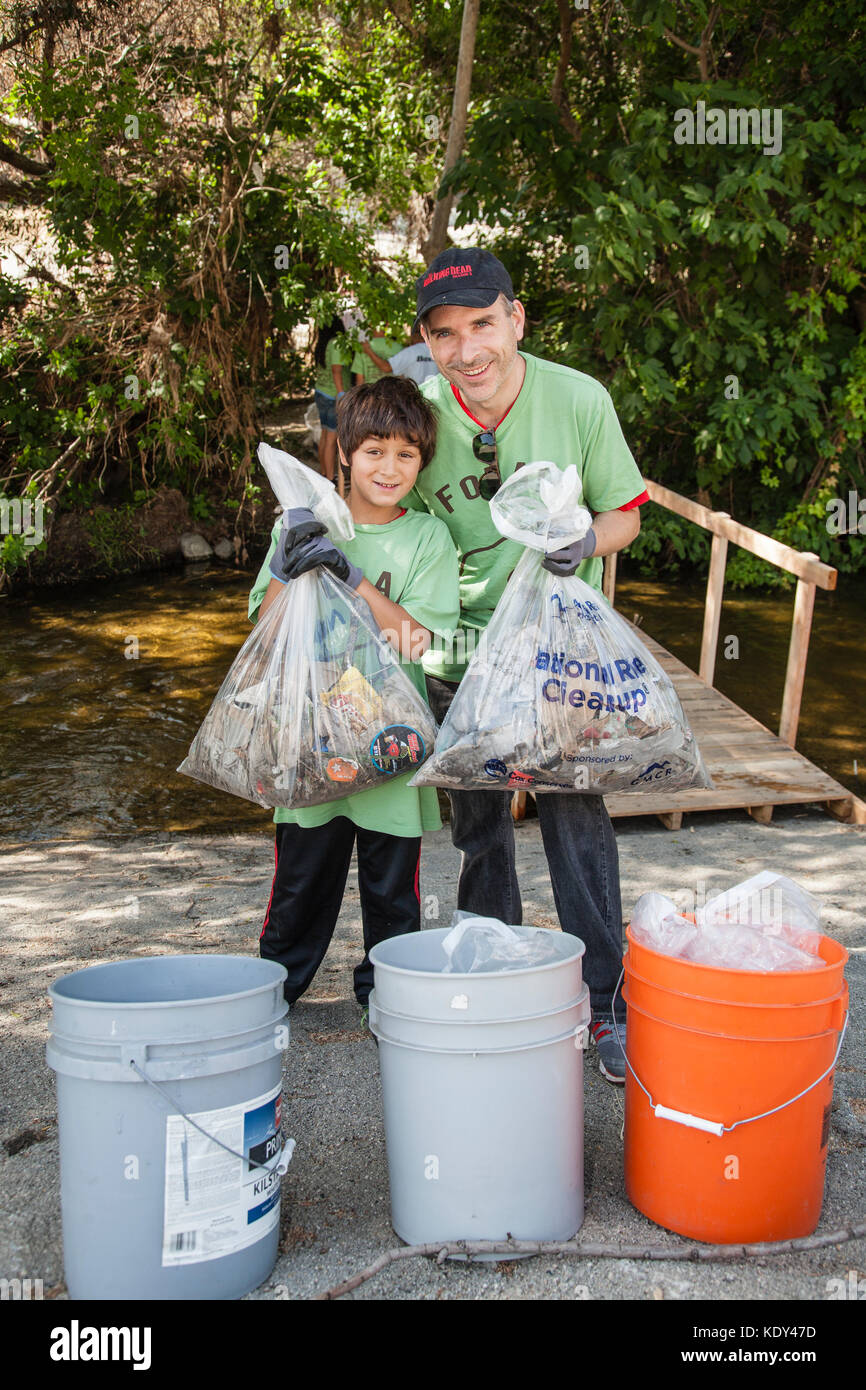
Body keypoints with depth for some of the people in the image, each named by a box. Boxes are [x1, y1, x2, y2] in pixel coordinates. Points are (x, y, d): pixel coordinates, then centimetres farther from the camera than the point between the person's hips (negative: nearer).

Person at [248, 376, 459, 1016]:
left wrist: (349, 574, -20)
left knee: (392, 883, 9)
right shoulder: (304, 526, 4)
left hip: (392, 740, -1)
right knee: (301, 874, 10)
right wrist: (288, 566, -16)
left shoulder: (427, 537, 0)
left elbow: (413, 639, -10)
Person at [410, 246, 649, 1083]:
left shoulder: (579, 399, -13)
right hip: (461, 643, 2)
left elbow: (623, 513, -1)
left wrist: (588, 541, -22)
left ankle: (604, 1001, 6)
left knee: (575, 816, -7)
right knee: (478, 824, 11)